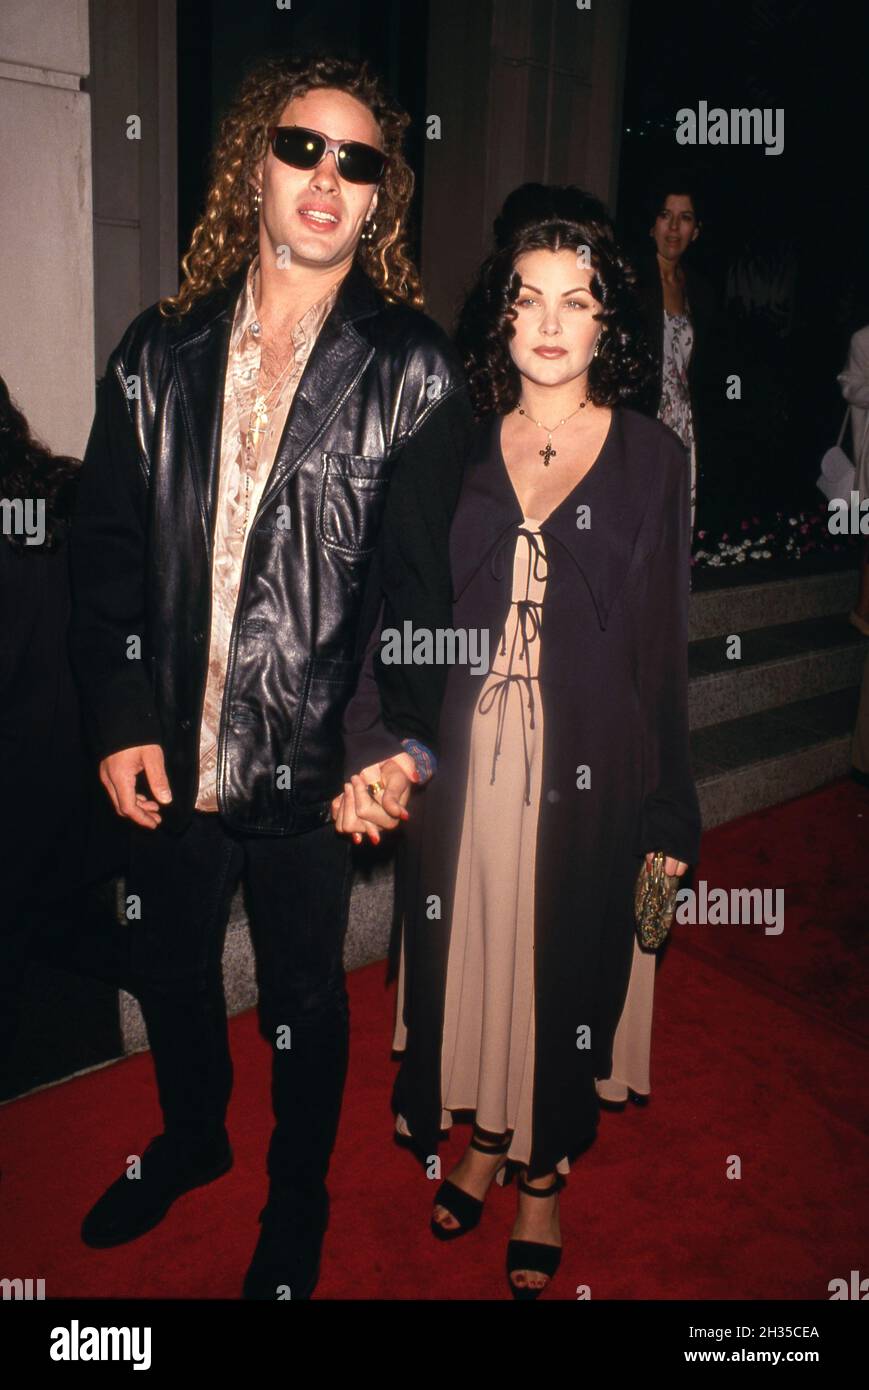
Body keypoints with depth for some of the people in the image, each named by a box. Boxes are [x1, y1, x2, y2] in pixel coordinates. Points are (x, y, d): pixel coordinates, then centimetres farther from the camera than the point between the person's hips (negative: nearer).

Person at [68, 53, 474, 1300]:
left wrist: (404, 738, -22)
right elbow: (105, 546, 3)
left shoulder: (411, 372, -6)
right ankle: (192, 1139, 53)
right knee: (169, 965, 23)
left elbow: (422, 575, -9)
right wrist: (120, 718, -4)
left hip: (311, 761, -3)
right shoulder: (161, 351, 3)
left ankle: (297, 1202, 44)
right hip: (170, 753, 4)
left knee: (304, 998, 16)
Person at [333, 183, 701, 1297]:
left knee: (562, 962, 10)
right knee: (468, 949, 14)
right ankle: (485, 1141, 39)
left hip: (585, 767, -2)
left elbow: (664, 642, -2)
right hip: (466, 757, 2)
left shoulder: (650, 457, -2)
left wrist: (668, 816, -2)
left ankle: (543, 1175, 33)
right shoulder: (460, 447, 4)